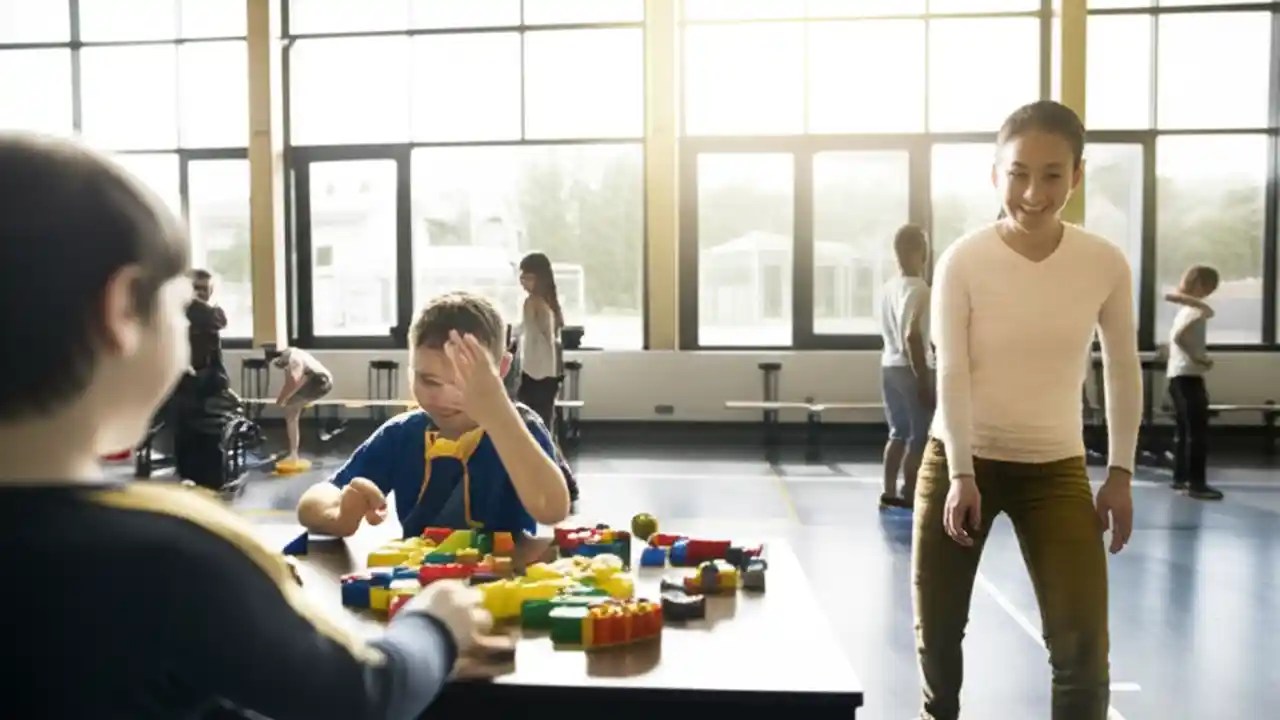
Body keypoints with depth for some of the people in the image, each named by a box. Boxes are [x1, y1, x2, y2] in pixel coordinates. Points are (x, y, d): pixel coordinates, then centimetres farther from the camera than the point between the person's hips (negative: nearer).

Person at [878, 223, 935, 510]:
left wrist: (930, 346, 27)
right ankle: (908, 494, 7)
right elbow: (912, 336, -24)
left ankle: (889, 492, 17)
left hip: (889, 365, 8)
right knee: (919, 435, 3)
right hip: (910, 369, -8)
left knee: (898, 432, 15)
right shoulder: (918, 288, -17)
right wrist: (924, 380, -21)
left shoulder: (889, 287, 8)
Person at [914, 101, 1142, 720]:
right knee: (937, 629, 8)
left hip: (1056, 468, 1)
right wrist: (962, 476, -15)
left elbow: (1124, 371, 3)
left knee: (1082, 644, -6)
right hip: (960, 460, 0)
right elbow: (951, 373, -12)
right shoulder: (963, 261, -12)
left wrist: (1120, 474, 4)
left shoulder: (1105, 263, -7)